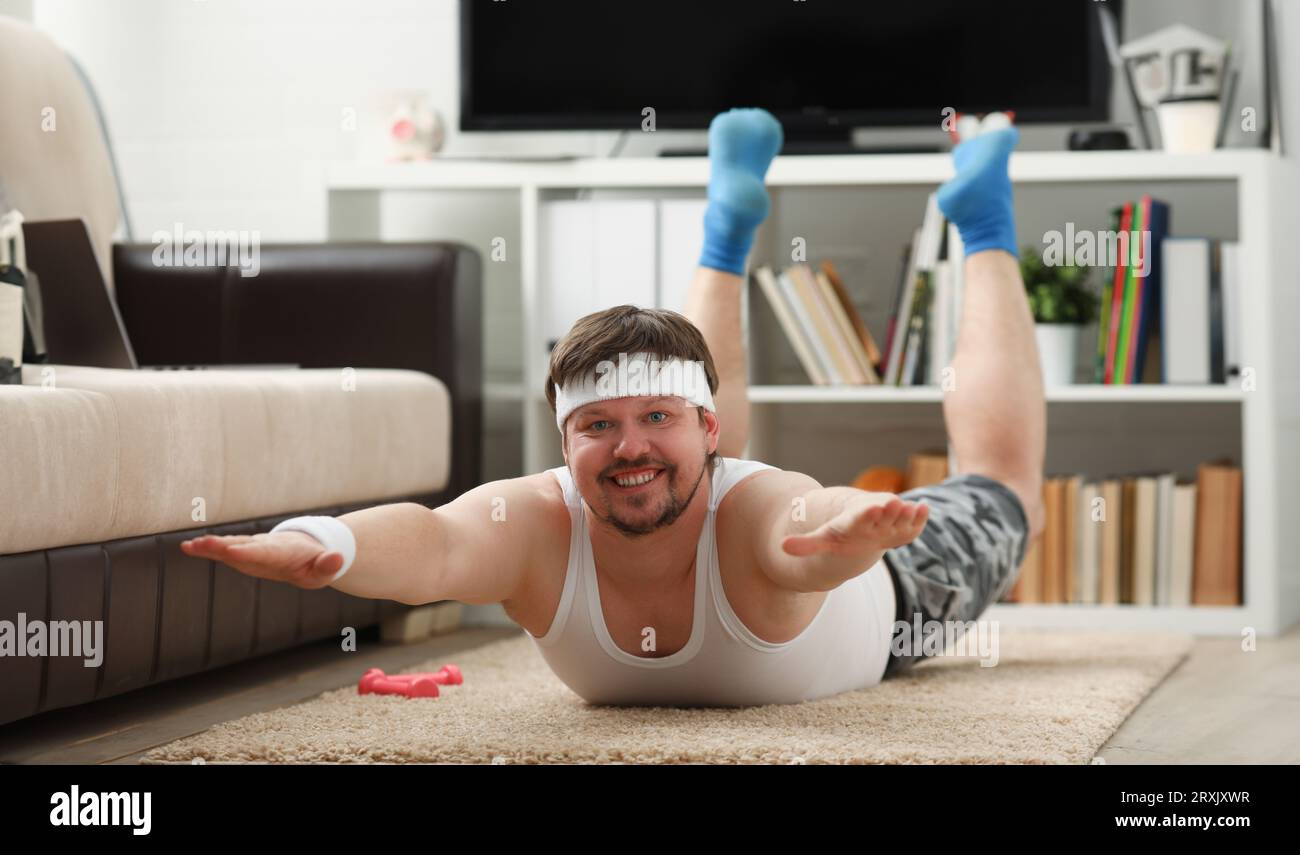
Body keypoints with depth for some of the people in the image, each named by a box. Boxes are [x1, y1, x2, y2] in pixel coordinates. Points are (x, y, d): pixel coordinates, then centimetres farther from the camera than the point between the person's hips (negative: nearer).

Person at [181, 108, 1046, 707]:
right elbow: (433, 545, -62)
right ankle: (728, 230, 49)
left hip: (871, 603, -3)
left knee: (1001, 487, 25)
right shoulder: (536, 524, -42)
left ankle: (985, 227, 39)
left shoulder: (759, 518, -47)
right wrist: (320, 546, -83)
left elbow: (813, 526, -70)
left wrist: (851, 525, -94)